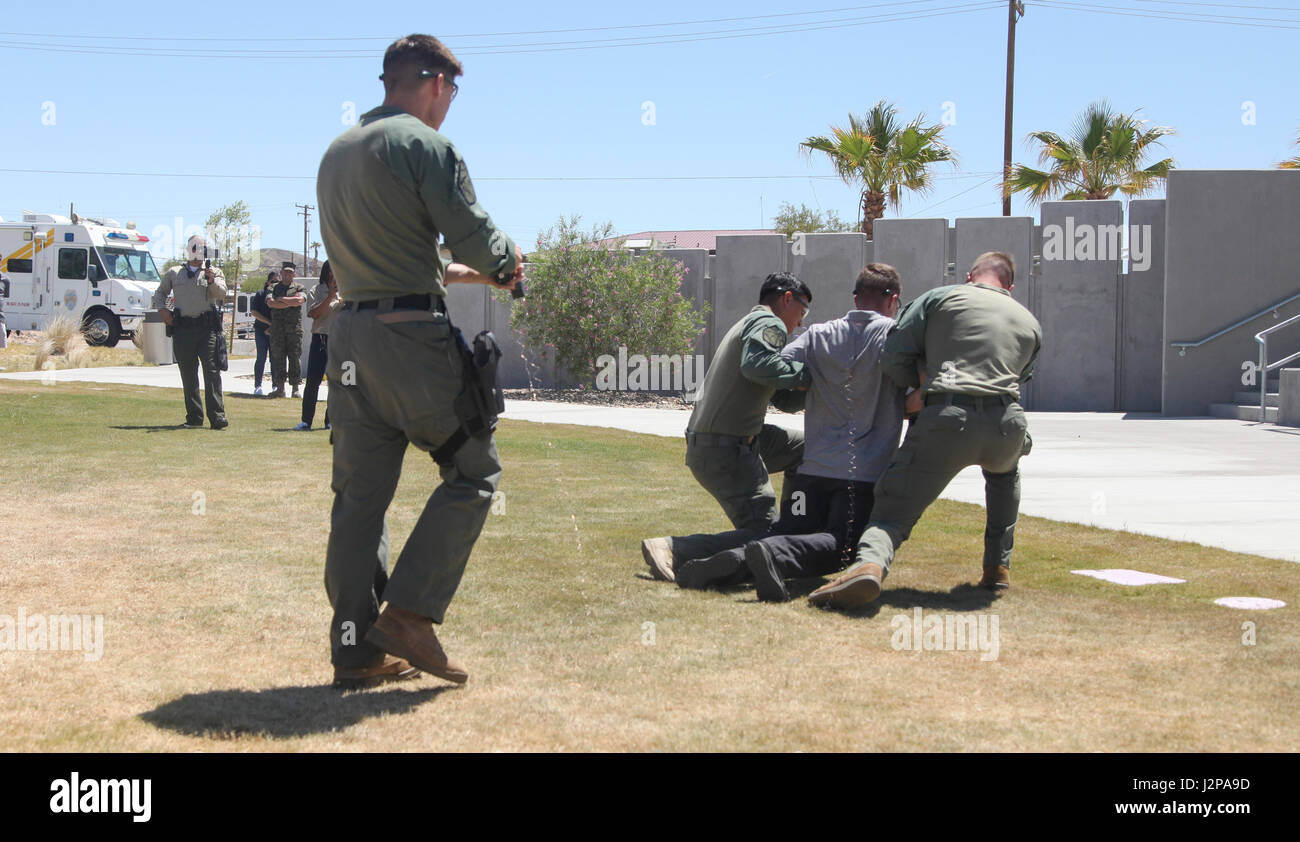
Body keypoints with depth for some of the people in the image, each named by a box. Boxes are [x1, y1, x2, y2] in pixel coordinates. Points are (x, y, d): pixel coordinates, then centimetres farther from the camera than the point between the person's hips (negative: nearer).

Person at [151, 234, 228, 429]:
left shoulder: (214, 272, 12)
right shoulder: (174, 273, 17)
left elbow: (221, 294, -4)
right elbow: (160, 293, 28)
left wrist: (212, 281, -22)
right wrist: (162, 309, 9)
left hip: (207, 327, -2)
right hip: (182, 328, 2)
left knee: (211, 371, -12)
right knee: (188, 374, 5)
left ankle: (217, 416, -15)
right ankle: (194, 416, 12)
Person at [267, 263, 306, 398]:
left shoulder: (299, 288, 12)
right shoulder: (273, 288, 15)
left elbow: (300, 300, -9)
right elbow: (270, 303, -3)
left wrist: (282, 299, -3)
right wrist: (290, 303, -6)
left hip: (294, 327, -1)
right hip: (277, 327, 1)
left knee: (295, 357, -3)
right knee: (278, 357, -1)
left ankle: (295, 388, 0)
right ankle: (280, 388, 2)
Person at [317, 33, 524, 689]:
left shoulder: (336, 152, 19)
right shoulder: (424, 145, -7)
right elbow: (477, 241, -10)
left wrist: (460, 273, 27)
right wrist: (507, 262, 13)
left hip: (349, 336, 8)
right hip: (411, 337, -7)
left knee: (360, 493, 9)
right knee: (473, 470, 7)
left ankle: (355, 650, 11)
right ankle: (409, 611, -2)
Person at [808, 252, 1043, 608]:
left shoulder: (940, 297, 16)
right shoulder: (1031, 324, 26)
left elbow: (893, 358, 8)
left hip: (947, 421, -3)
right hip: (1006, 426, 3)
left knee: (891, 513, 0)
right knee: (1004, 472, 39)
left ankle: (870, 564, -33)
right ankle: (998, 567, 33)